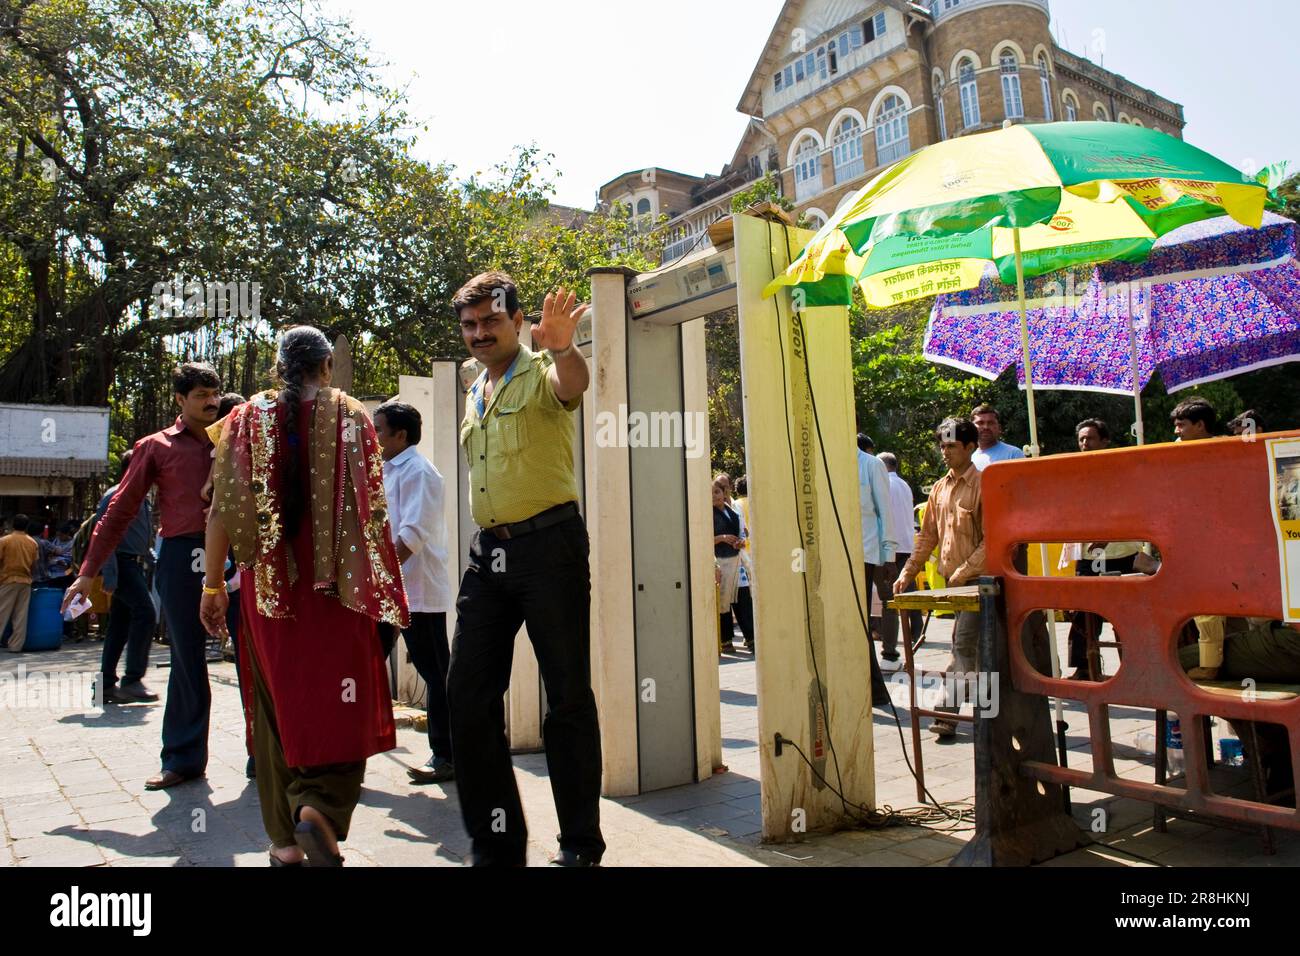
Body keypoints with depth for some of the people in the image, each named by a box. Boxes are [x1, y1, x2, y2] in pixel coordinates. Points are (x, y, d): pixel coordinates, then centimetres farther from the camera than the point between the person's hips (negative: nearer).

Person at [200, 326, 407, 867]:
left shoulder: (247, 419, 4)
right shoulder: (350, 417, -1)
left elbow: (224, 508, -1)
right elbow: (370, 507, -6)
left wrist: (213, 585, 5)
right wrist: (383, 587, 0)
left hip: (268, 584, 2)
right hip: (337, 585, -2)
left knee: (277, 706, 13)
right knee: (339, 704, 5)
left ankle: (285, 839, 20)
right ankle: (320, 808, -17)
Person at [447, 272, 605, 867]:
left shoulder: (542, 373, -2)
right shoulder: (473, 394, 19)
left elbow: (573, 385, -28)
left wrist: (562, 349, -50)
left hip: (549, 545, -7)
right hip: (489, 552, 7)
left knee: (568, 696, 1)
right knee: (467, 695, 4)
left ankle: (581, 845, 16)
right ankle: (496, 844, 18)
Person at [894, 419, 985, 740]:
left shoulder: (983, 485, -8)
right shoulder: (939, 488, 12)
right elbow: (927, 535, 14)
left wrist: (963, 572, -17)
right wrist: (908, 572, 7)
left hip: (976, 580, -7)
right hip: (951, 581, 7)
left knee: (963, 646, -9)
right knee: (967, 647, 14)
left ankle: (947, 715, -8)